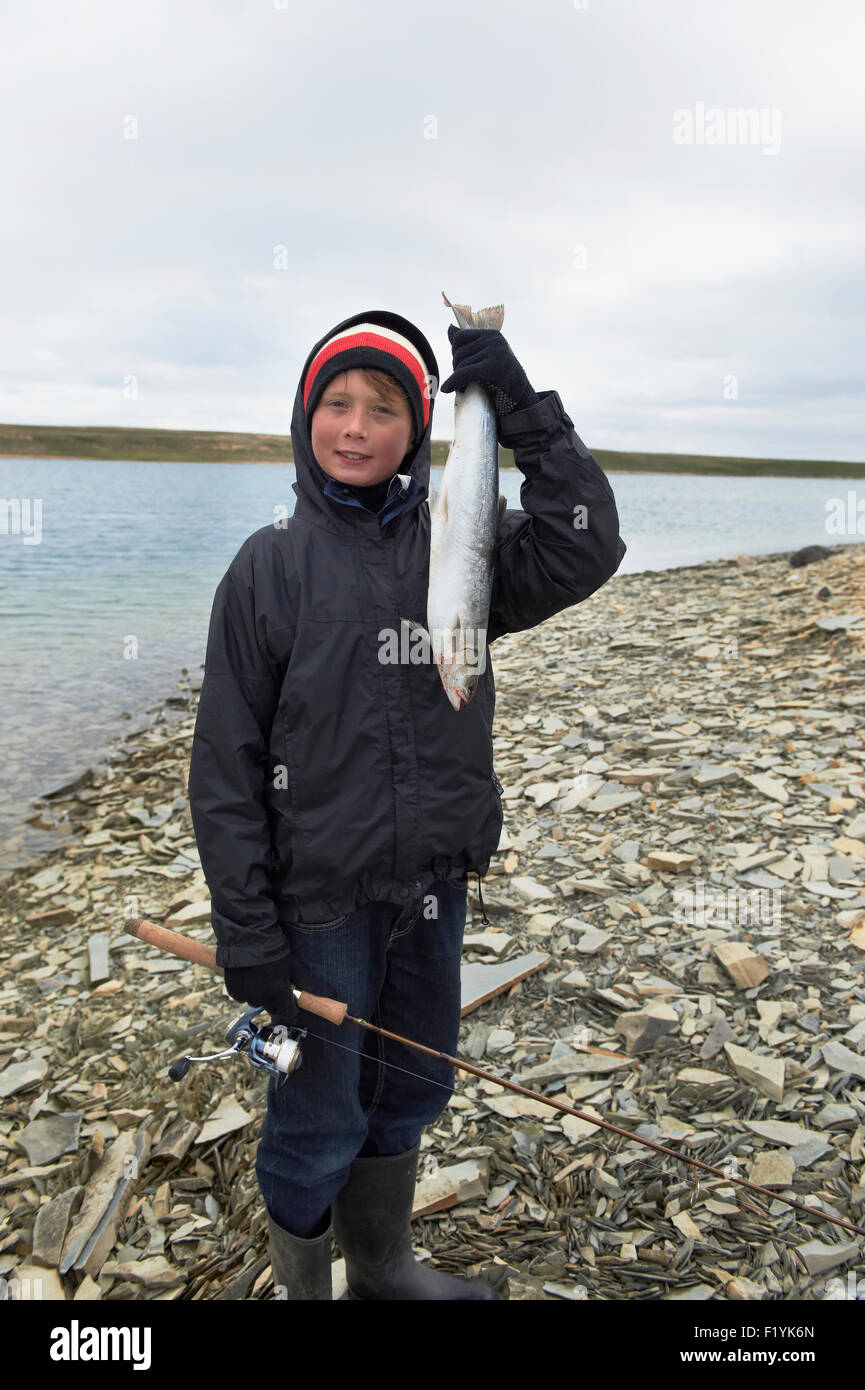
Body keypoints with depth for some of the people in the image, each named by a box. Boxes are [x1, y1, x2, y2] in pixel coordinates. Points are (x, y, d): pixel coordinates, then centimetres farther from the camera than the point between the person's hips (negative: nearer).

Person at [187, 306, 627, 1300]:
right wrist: (245, 934, -11)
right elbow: (226, 764, -8)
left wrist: (521, 406, -18)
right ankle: (300, 1285, 39)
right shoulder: (271, 565, -8)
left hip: (434, 887, 4)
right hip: (319, 901, -4)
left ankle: (384, 1271, 46)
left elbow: (584, 553, -16)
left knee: (409, 1095, 21)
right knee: (318, 1123, 10)